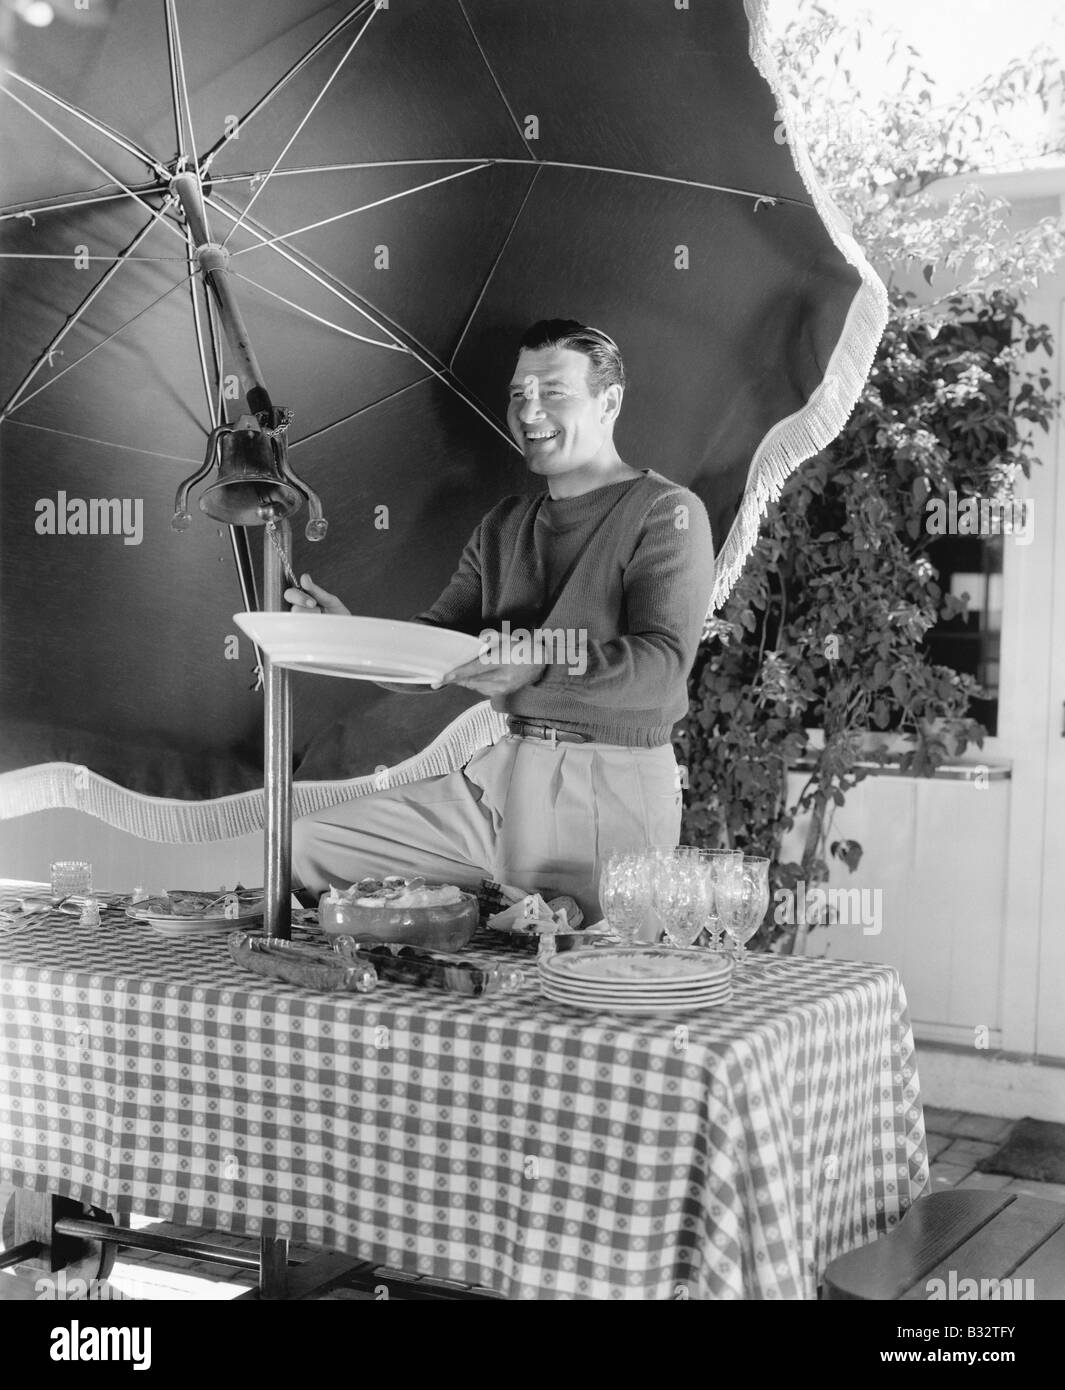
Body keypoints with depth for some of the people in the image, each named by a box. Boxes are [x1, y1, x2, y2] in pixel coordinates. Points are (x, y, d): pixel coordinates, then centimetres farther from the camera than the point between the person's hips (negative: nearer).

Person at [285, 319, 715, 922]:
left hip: (613, 791, -6)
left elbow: (664, 664, -18)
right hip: (499, 775, 7)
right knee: (305, 847, 4)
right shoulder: (504, 525, 18)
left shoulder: (665, 511, -4)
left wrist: (537, 664, -33)